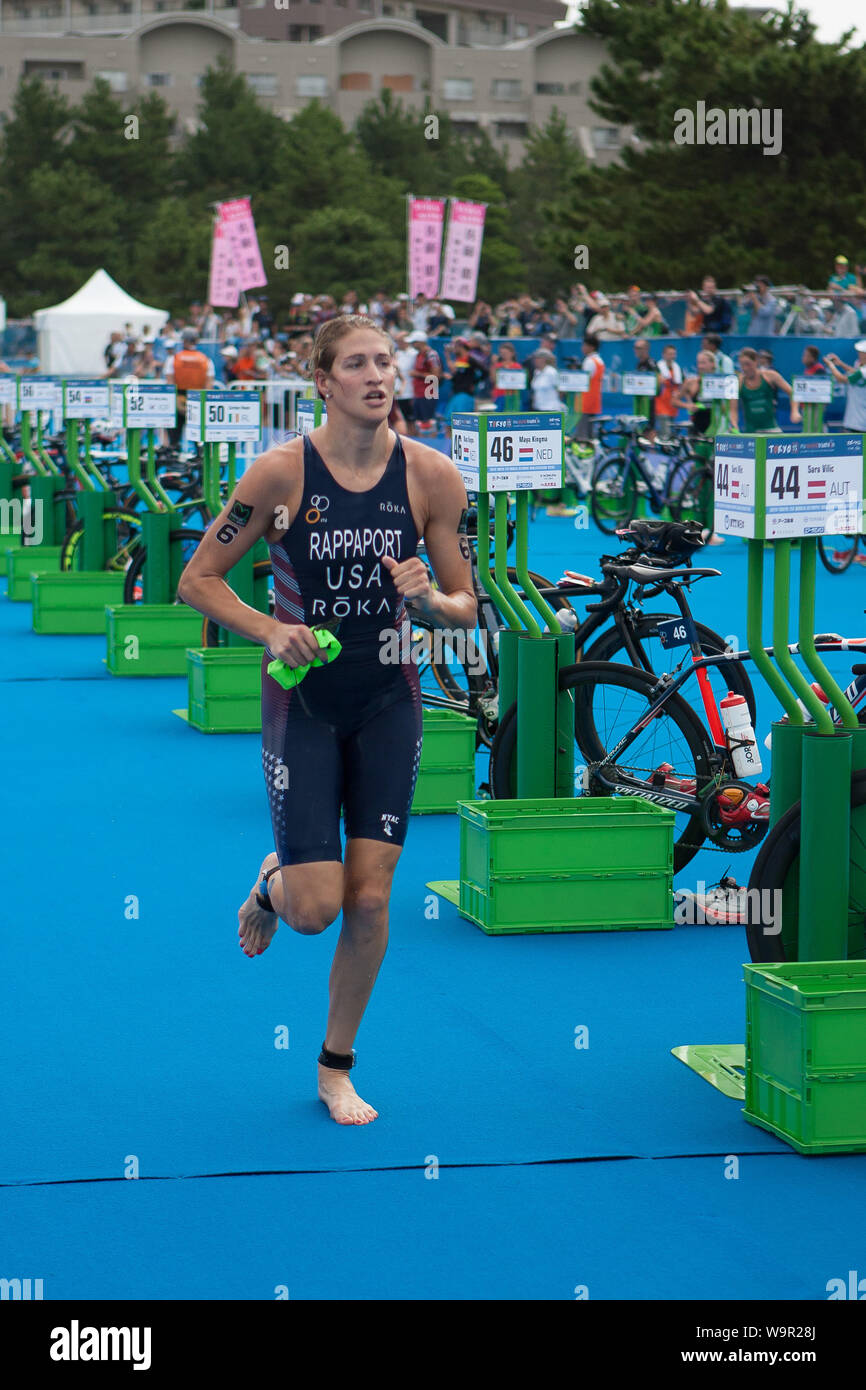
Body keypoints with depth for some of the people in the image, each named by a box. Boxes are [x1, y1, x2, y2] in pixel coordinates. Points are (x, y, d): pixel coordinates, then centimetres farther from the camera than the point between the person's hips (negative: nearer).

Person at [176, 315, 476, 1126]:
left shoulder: (431, 476, -6)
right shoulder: (282, 472, -13)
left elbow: (467, 609, 1)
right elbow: (197, 580, -6)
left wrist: (430, 599, -21)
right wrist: (269, 631, -20)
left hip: (389, 702, 2)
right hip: (303, 701, -2)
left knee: (370, 900, 1)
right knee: (315, 908, -6)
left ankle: (337, 1068, 21)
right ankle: (271, 885, 33)